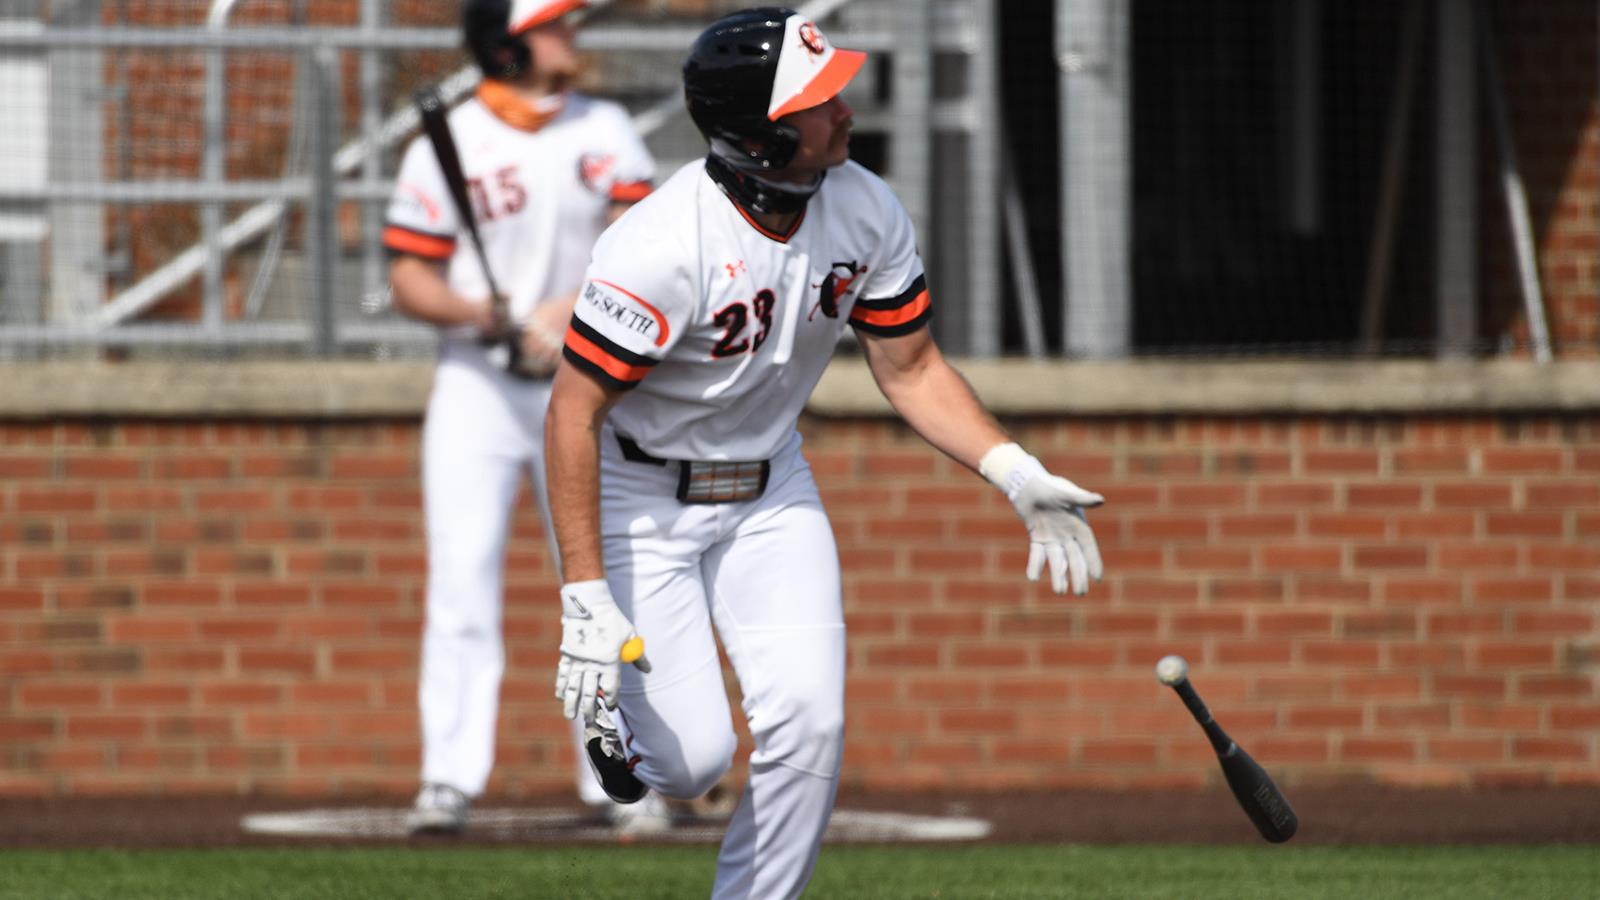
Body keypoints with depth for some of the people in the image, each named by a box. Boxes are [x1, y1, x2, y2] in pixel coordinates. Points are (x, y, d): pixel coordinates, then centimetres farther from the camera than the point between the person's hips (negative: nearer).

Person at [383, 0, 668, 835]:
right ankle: (449, 780, -11)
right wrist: (481, 314, -23)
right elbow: (409, 278, -4)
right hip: (476, 388, -2)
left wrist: (567, 312, -22)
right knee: (462, 578, -10)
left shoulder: (605, 132, 4)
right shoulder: (444, 147, -5)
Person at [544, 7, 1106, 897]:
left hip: (770, 491, 5)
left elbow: (911, 367, 1)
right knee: (692, 755, -11)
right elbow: (575, 414, -26)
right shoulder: (661, 248, -31)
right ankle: (609, 707, 26)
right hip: (639, 494, -5)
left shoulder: (869, 213, -12)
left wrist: (1019, 475, -13)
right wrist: (585, 598, -30)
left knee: (808, 723, -11)